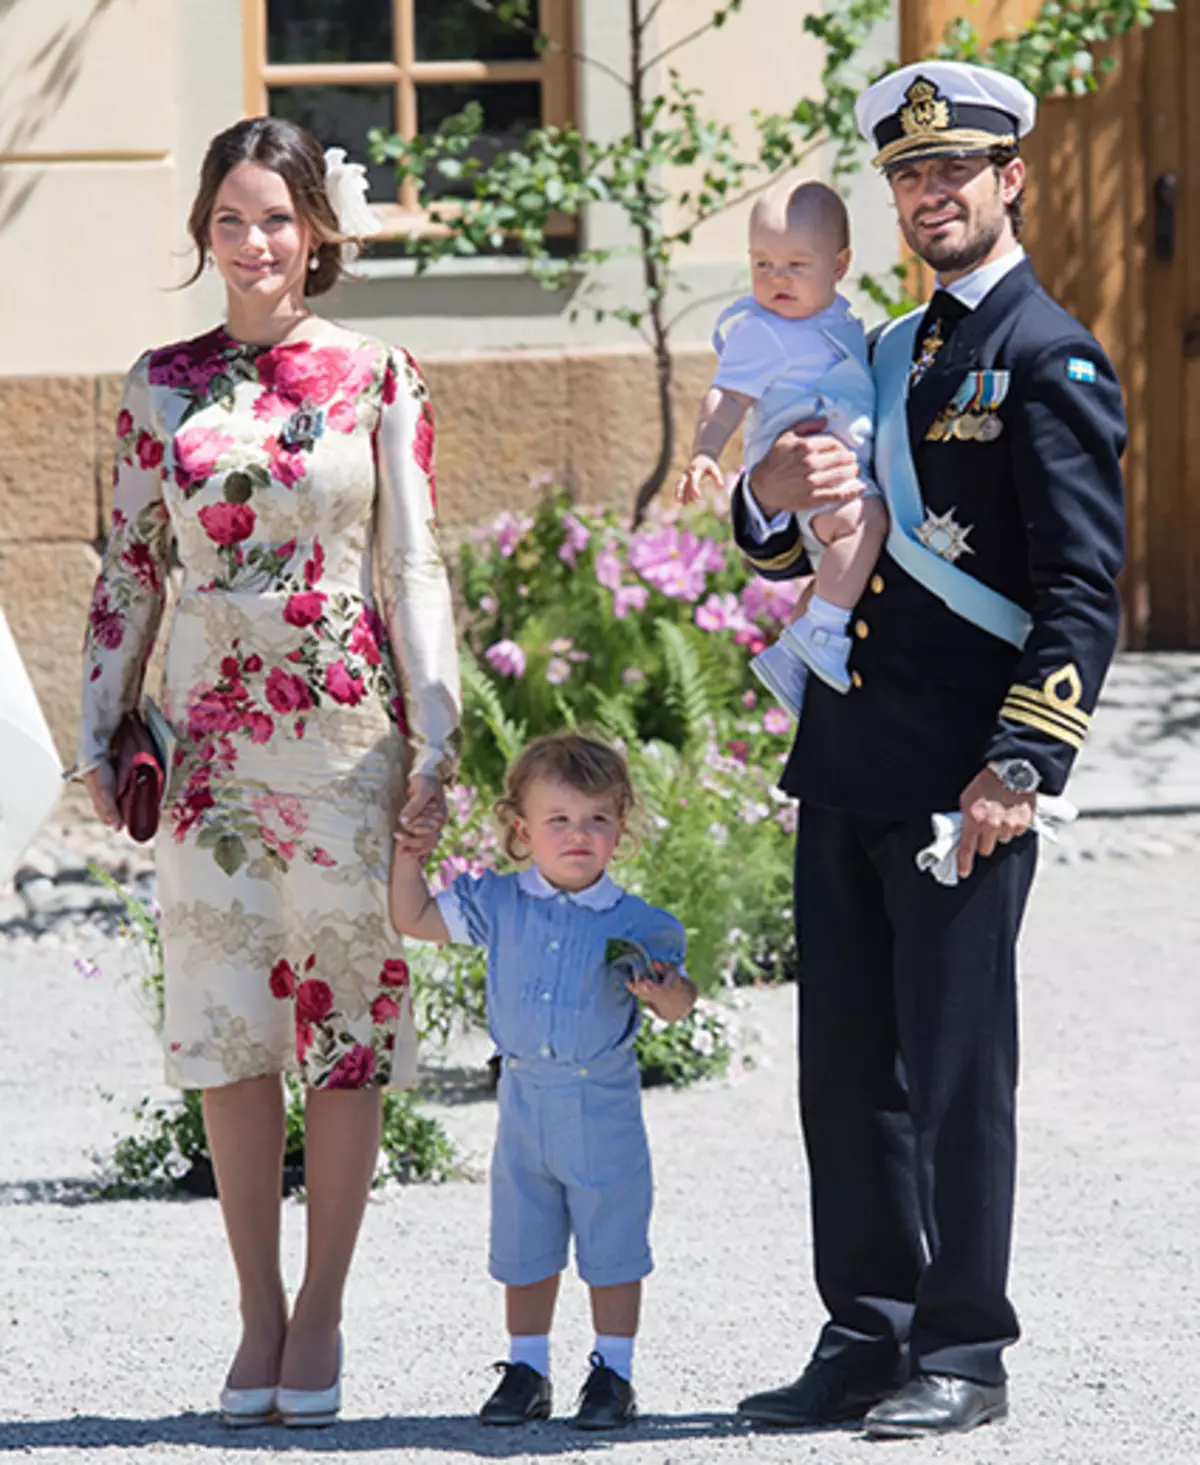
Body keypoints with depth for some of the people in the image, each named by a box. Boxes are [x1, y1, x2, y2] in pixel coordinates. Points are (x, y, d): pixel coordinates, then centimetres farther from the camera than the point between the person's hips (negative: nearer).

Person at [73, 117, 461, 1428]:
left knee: (347, 1017, 0)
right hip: (212, 731, 2)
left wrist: (435, 741, -5)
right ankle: (258, 1316, 11)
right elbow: (129, 571, 11)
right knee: (225, 1025, 2)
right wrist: (100, 734, 7)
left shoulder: (375, 378, 1)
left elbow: (414, 569, 1)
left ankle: (319, 1315, 8)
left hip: (347, 730, -2)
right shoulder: (161, 386, 7)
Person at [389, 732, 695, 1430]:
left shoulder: (636, 923, -8)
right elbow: (415, 921, 11)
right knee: (525, 1248, 11)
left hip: (604, 1109, -3)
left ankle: (614, 1373, 14)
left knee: (611, 1247, 4)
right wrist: (409, 855, 2)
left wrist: (660, 988, -27)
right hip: (525, 1101, 3)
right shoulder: (498, 906, 0)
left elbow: (679, 1006, -7)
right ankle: (527, 1368, 23)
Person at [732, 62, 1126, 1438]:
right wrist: (775, 490, -5)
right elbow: (779, 549, 19)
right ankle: (865, 1339, 18)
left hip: (958, 783, -8)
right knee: (847, 1068, 10)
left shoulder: (1050, 360, -6)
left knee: (953, 1067, -2)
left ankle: (961, 1353, 6)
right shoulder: (885, 357, 17)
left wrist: (1020, 766, -18)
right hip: (845, 771, 8)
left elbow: (1083, 587, -11)